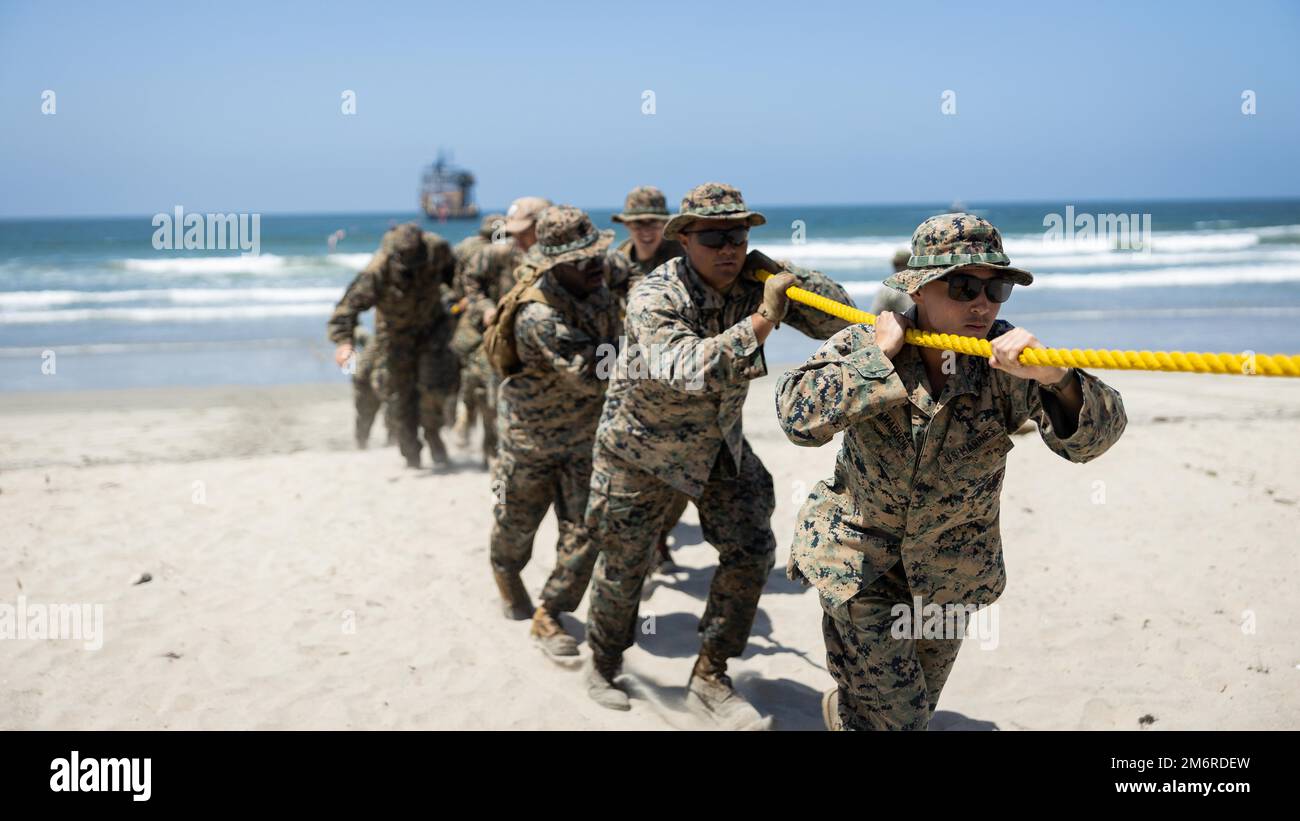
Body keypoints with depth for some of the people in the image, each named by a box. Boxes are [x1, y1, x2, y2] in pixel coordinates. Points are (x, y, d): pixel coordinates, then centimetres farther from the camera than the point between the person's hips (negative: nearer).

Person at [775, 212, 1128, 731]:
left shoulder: (1006, 362, -19)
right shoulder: (862, 346, -18)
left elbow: (1094, 435, -30)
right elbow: (798, 417, -32)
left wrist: (1055, 377, -49)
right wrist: (879, 354, -31)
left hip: (952, 568, 3)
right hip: (858, 552, -2)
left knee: (917, 708, 22)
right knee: (894, 714, -4)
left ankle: (845, 710, 54)